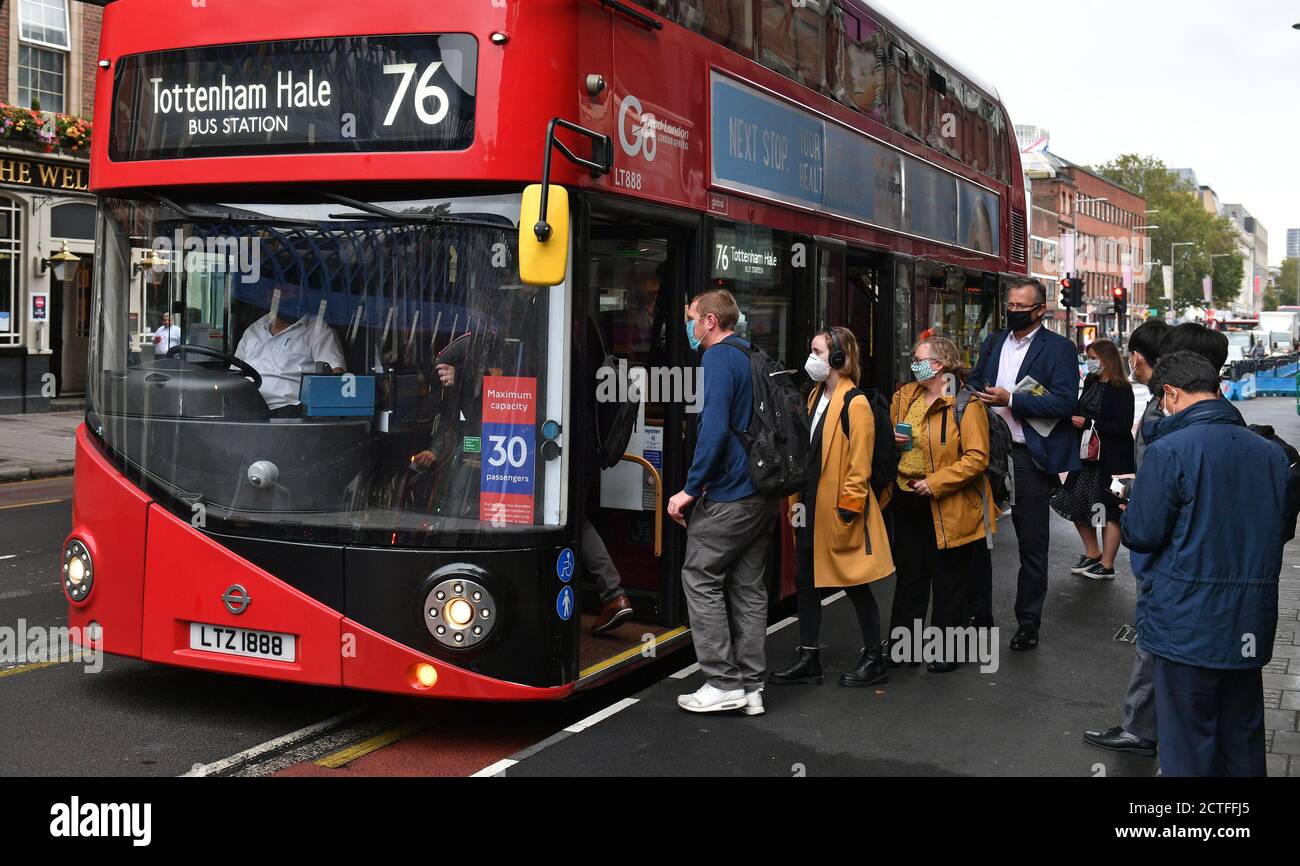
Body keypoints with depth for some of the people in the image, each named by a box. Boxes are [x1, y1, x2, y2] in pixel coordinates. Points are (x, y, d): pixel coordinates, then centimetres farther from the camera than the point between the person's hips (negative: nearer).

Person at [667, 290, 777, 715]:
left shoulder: (719, 358, -11)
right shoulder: (754, 358, 17)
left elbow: (714, 428, -22)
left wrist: (691, 489, -18)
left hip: (728, 498, -9)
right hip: (762, 494, 9)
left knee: (700, 578, 0)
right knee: (748, 585, 10)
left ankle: (724, 683, 0)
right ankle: (751, 687, 13)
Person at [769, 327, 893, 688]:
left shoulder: (855, 404, -15)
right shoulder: (816, 397, 11)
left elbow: (859, 464, -17)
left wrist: (847, 509, -18)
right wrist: (797, 498, 14)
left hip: (838, 510, -9)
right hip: (810, 506, 9)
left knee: (855, 585, 3)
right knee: (805, 581, 11)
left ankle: (874, 659, 16)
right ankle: (809, 659, 20)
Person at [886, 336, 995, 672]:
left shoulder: (966, 403, -12)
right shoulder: (904, 396, 8)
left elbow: (977, 457, -17)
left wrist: (936, 482, -21)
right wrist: (892, 441, -2)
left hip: (947, 508, -6)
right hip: (907, 501, 6)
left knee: (948, 580, 6)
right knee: (909, 576, 14)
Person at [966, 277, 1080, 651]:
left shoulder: (1059, 349, -5)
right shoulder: (993, 344, 14)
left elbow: (1065, 402, -15)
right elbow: (974, 382, 23)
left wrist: (1010, 400, -19)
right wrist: (980, 397, 0)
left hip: (1030, 456, -5)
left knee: (1032, 543, 4)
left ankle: (1028, 622, 14)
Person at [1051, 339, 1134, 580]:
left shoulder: (1121, 389, -15)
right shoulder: (1090, 382, 7)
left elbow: (1123, 427, -20)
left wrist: (1088, 423, -19)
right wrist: (1076, 419, -1)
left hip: (1112, 459, -8)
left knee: (1109, 510, 1)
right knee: (1075, 503, 10)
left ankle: (1107, 565, 11)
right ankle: (1092, 553, 27)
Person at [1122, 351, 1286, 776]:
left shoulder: (1169, 450, -16)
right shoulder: (1271, 453, 3)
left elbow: (1142, 533, -13)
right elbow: (1280, 530, 14)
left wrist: (1128, 506, 8)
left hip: (1188, 623, -5)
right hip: (1251, 626, 6)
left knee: (1189, 745, 5)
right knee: (1242, 740, 17)